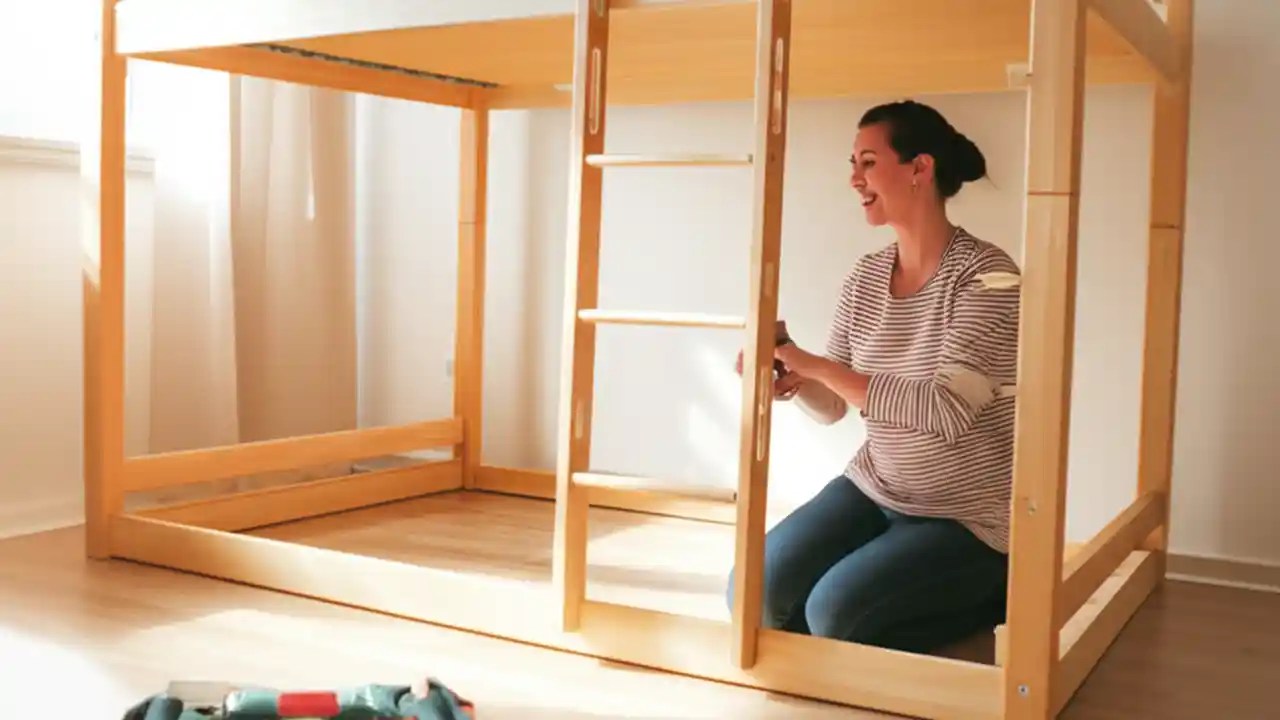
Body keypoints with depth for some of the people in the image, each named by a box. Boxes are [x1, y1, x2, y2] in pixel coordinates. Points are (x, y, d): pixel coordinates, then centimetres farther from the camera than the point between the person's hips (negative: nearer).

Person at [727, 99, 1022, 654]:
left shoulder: (986, 276, -18)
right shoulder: (864, 278, 2)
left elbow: (948, 410, -29)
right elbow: (831, 406, 6)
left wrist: (816, 364, -28)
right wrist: (792, 380, -18)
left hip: (965, 518, -6)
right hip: (873, 490, 6)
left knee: (834, 614, -21)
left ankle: (991, 597, 6)